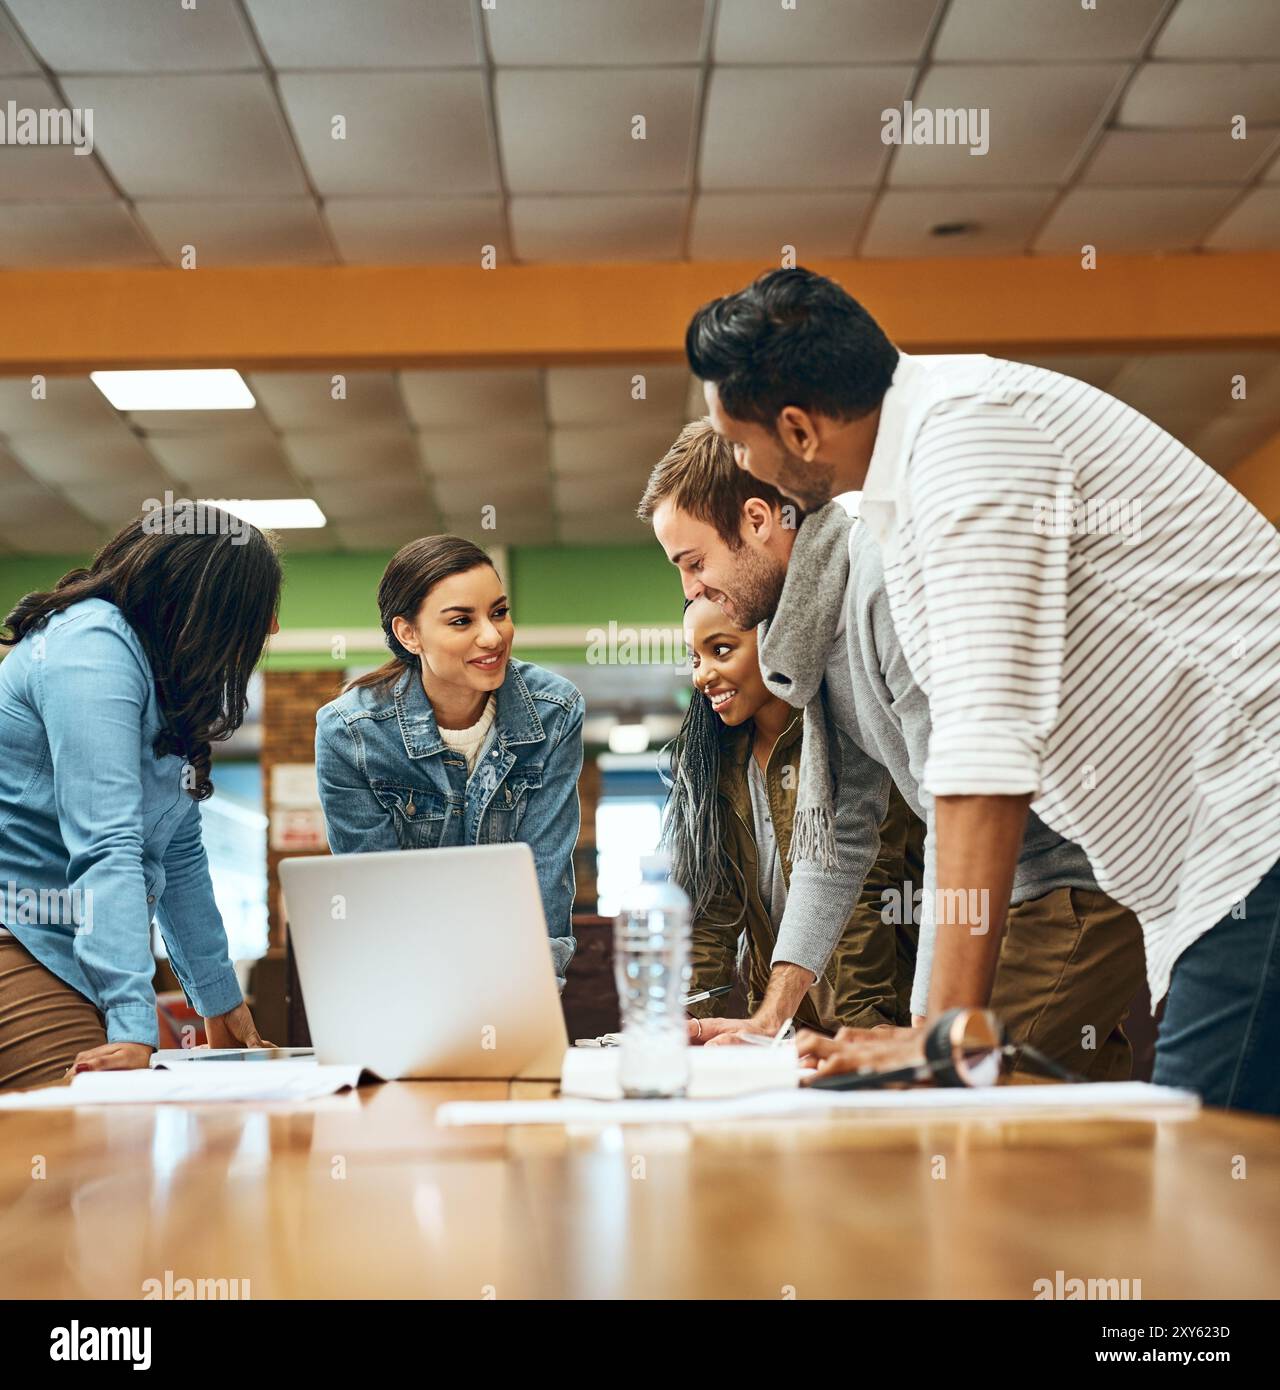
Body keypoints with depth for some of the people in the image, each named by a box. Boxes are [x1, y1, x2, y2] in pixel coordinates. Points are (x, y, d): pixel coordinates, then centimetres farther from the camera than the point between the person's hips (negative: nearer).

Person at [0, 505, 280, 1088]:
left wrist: (221, 999, 25)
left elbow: (180, 854, 23)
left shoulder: (162, 677, 17)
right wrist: (134, 1026, -31)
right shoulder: (93, 646, -14)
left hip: (76, 963, 10)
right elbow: (106, 845, -24)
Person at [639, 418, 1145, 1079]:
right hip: (1030, 885, 10)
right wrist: (772, 1018, 7)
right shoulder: (812, 625, 11)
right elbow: (837, 834, 14)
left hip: (1088, 873, -10)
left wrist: (927, 1030, -23)